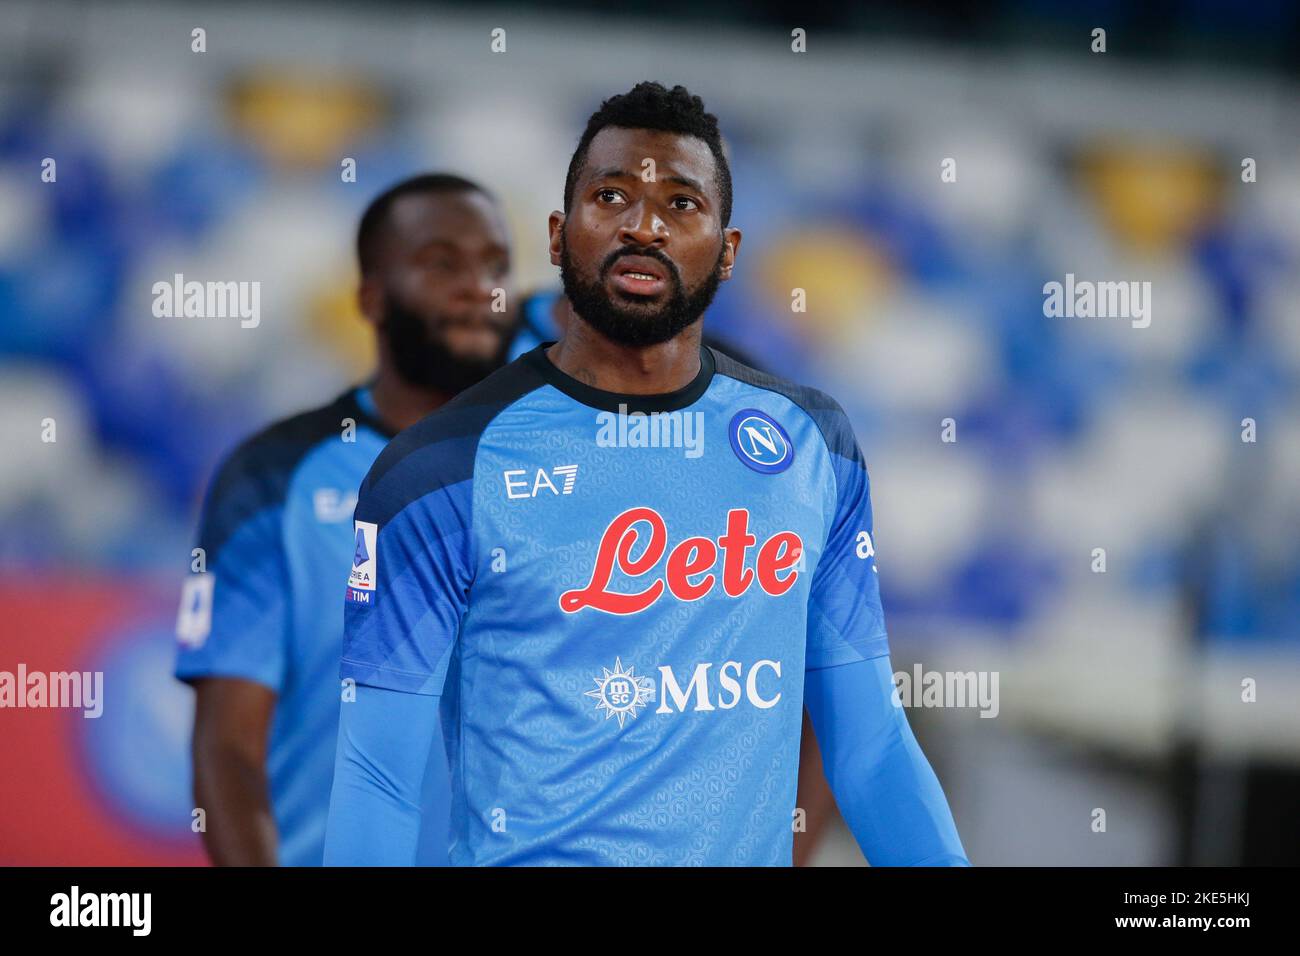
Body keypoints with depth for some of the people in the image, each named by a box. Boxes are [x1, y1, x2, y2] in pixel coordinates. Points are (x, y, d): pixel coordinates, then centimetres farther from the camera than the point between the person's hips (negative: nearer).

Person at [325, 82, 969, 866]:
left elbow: (870, 741, 4)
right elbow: (379, 778, -13)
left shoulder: (815, 447, 2)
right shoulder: (443, 471, -11)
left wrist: (948, 861, -6)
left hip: (753, 852, 4)